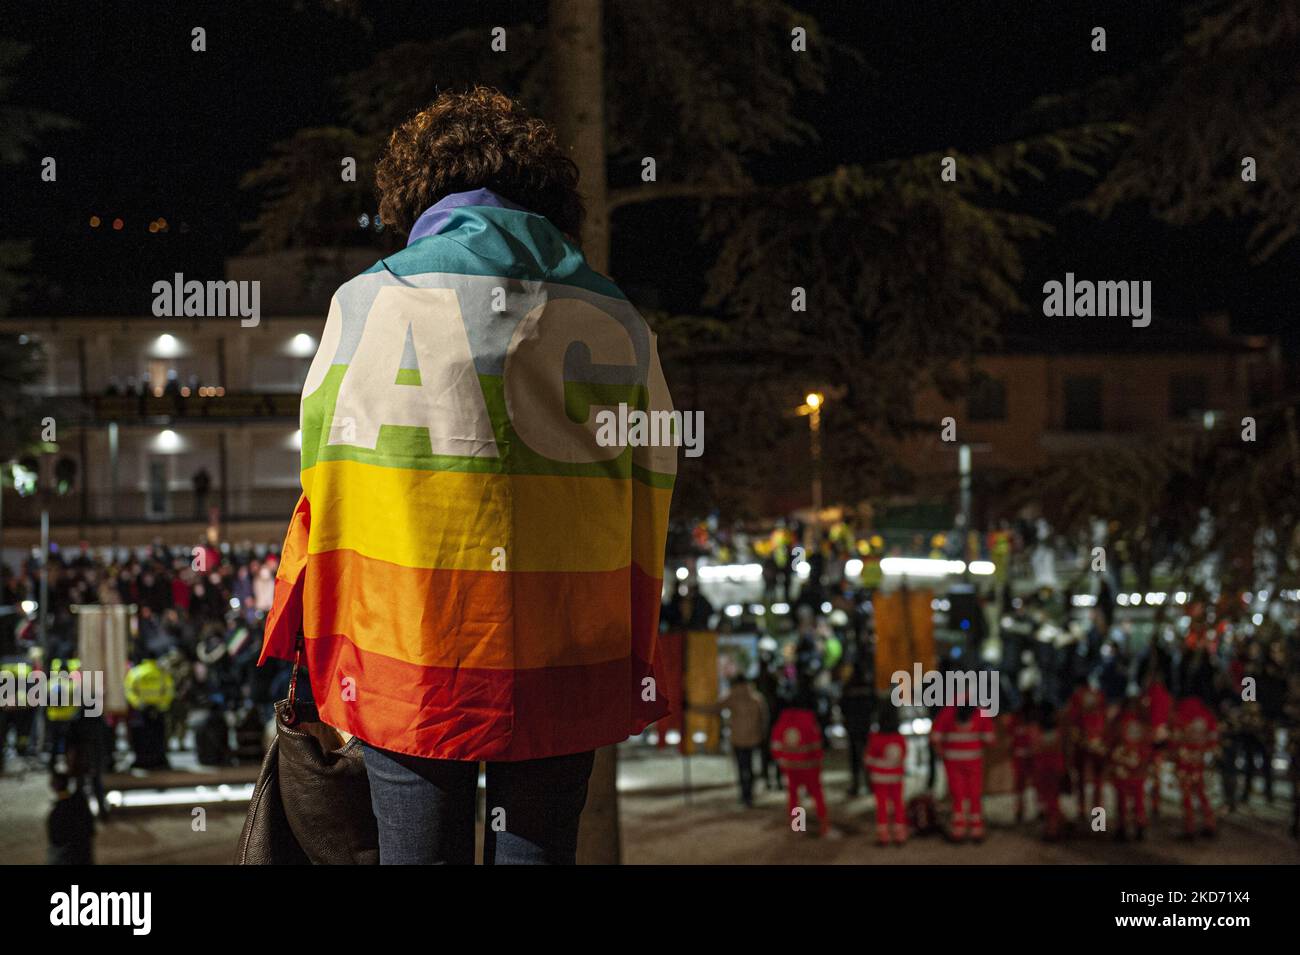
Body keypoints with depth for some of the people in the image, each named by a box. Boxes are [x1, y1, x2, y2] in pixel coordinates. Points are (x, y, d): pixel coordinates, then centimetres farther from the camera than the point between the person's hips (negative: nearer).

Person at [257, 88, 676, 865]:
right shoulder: (616, 322, 5)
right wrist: (633, 670, 16)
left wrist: (319, 651, 10)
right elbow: (646, 507, 7)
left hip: (411, 659, -2)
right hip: (565, 667, 2)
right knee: (539, 849, 11)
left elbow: (328, 483, 1)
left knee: (418, 849, 8)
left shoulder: (370, 303, -1)